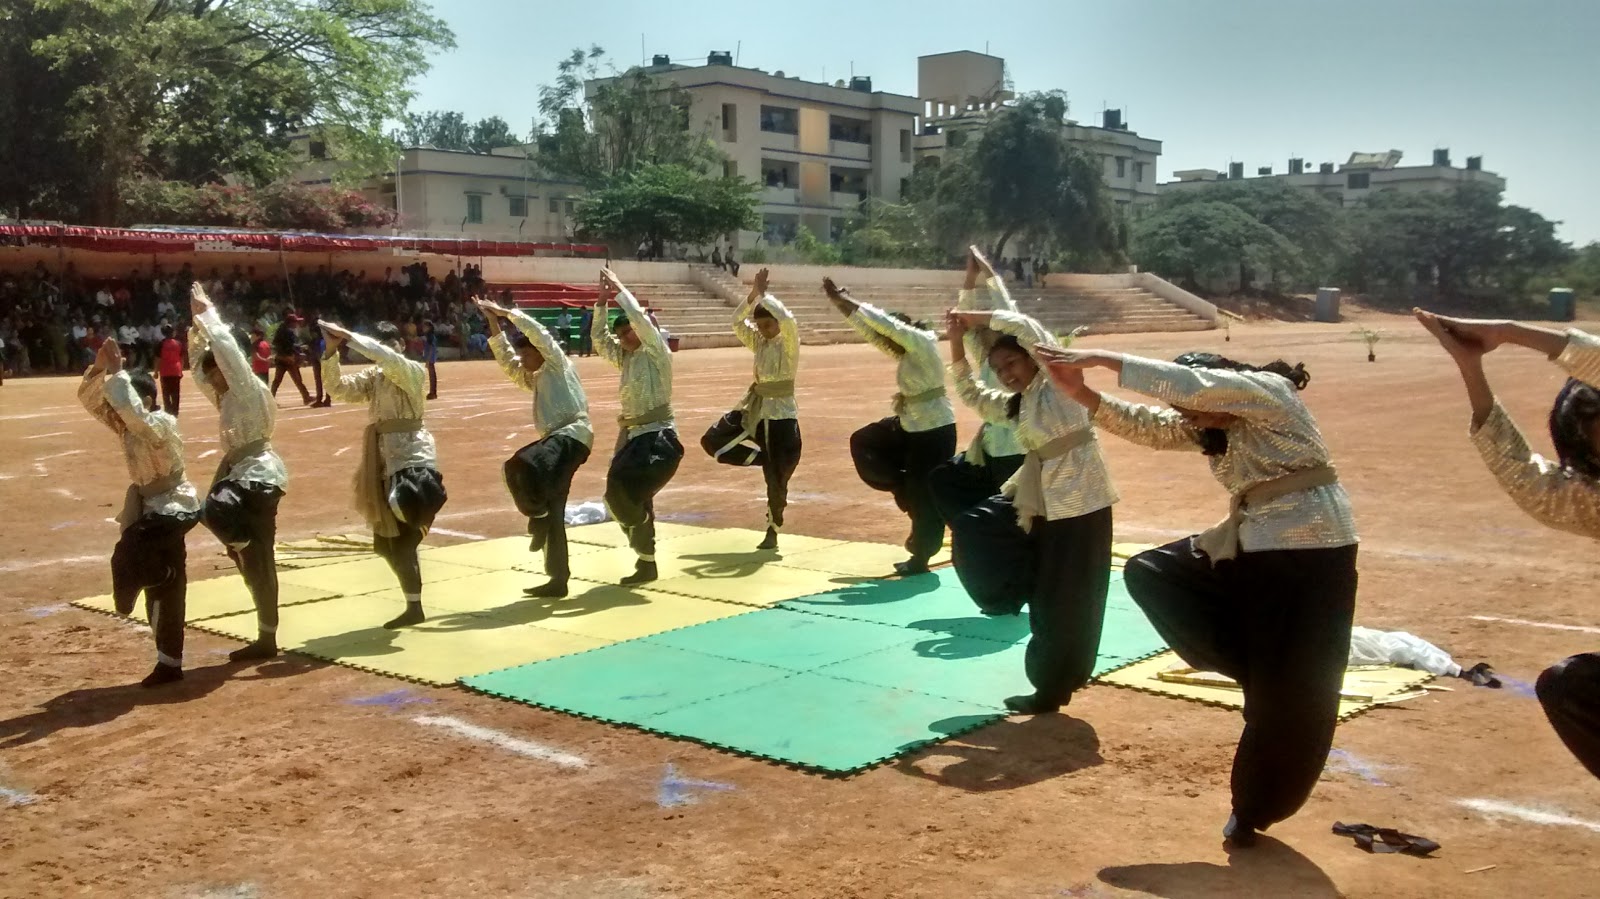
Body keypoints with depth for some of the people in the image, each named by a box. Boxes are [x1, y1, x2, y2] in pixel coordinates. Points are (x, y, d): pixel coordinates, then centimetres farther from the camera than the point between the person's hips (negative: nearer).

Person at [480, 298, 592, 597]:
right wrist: (494, 323, 16)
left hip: (573, 435, -10)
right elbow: (505, 358, 23)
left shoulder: (557, 363, 2)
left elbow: (537, 332, -8)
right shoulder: (535, 378, 24)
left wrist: (506, 312, -2)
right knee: (553, 513, 8)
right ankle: (558, 579, 12)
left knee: (524, 465, -33)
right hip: (556, 438, 10)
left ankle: (538, 517, -12)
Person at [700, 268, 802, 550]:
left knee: (776, 477, 0)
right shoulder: (759, 341, 7)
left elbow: (787, 318, -31)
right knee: (713, 441, -1)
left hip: (780, 414, -7)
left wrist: (763, 294, -24)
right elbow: (737, 321, -2)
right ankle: (763, 459, 9)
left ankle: (772, 531, 16)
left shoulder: (789, 341, -11)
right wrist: (753, 294, -15)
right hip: (754, 409, 7)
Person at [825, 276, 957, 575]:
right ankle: (905, 491, 15)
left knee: (926, 496, 0)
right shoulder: (906, 350, 7)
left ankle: (920, 559, 13)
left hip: (935, 430, -9)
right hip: (911, 426, 9)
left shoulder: (923, 343, -17)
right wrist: (840, 302, 0)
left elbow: (884, 323, -22)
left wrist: (848, 302, -14)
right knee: (862, 442, 10)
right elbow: (870, 331, 6)